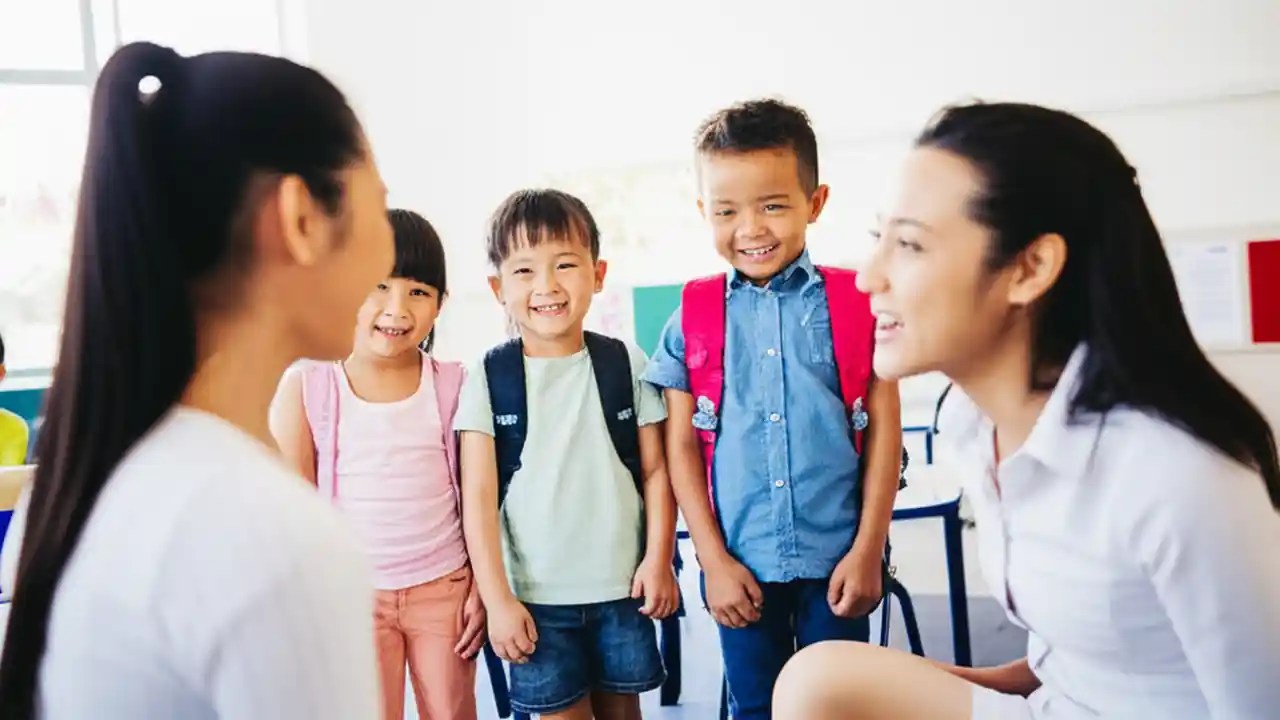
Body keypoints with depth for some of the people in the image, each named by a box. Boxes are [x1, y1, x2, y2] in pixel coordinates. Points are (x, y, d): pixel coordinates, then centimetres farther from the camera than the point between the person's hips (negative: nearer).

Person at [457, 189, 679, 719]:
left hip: (622, 585, 2)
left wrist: (658, 559, -4)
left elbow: (655, 469, 2)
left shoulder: (625, 363, -2)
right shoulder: (488, 377, -6)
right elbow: (478, 495, -7)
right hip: (536, 594, -1)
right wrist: (496, 597, -10)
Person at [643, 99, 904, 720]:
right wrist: (713, 559, -4)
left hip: (837, 558, -1)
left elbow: (884, 431, -2)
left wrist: (867, 550, -5)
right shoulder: (691, 319, -2)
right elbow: (682, 445, 0)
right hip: (742, 563, 1)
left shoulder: (856, 305, -4)